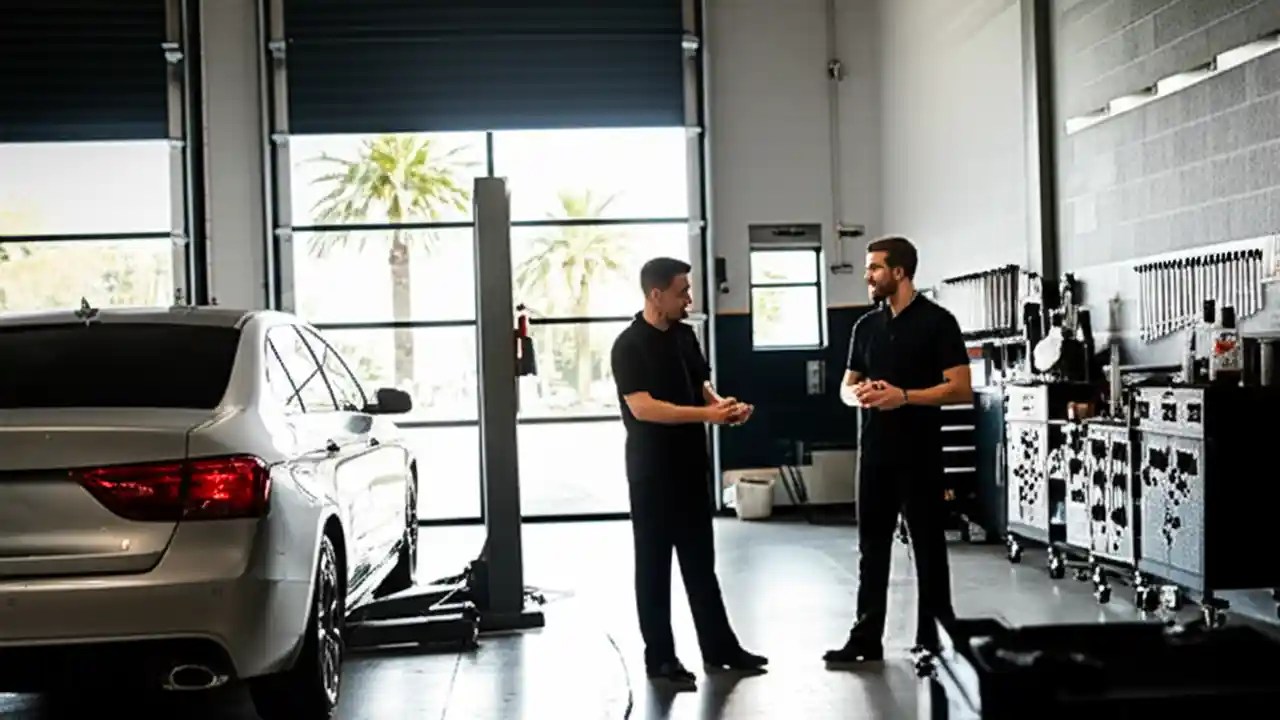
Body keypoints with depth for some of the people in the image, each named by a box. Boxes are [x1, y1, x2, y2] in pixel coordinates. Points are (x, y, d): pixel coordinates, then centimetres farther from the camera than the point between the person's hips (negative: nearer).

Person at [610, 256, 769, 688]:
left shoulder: (685, 336, 9)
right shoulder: (629, 346, -14)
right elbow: (643, 407, -23)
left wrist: (725, 407, -6)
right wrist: (708, 414, -27)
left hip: (691, 465, 7)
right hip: (652, 471, -7)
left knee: (700, 560, 14)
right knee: (654, 565, 2)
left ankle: (719, 648, 23)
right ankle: (660, 658, 11)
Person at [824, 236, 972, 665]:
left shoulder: (937, 322, -6)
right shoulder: (866, 326, 12)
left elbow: (961, 388, -11)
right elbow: (846, 386, 16)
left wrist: (904, 396, -19)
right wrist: (858, 395, -7)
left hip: (920, 456, -6)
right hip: (875, 454, 6)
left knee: (928, 547, 3)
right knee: (872, 548, 10)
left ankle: (934, 639, 12)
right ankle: (866, 639, 17)